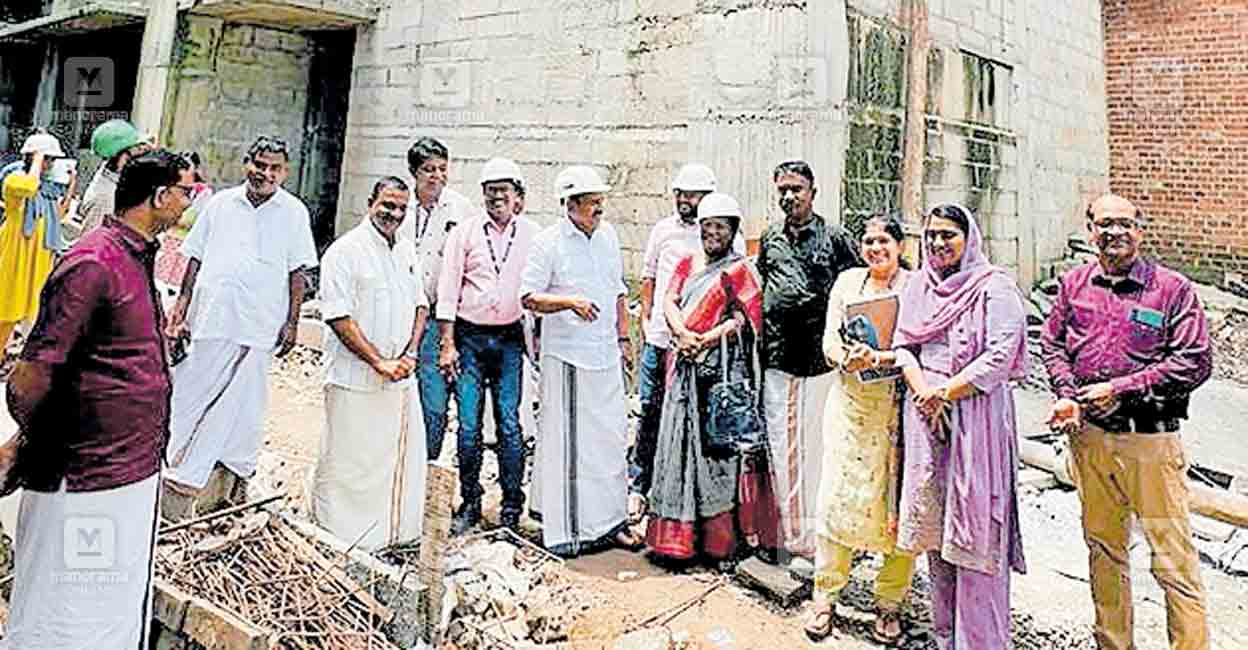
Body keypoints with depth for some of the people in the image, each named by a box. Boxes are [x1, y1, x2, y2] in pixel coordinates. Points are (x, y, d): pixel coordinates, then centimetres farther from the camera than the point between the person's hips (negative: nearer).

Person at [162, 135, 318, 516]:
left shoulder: (293, 213, 4)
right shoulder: (221, 203, 9)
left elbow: (297, 273, 4)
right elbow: (196, 258, 13)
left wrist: (292, 322, -1)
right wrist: (181, 307, 7)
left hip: (259, 325, -2)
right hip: (210, 317, 2)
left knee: (242, 405, 2)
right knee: (192, 397, 7)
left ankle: (235, 473, 13)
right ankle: (183, 475, 19)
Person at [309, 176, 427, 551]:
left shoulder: (406, 250, 13)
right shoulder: (345, 250, -9)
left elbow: (420, 305, 15)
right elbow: (338, 317, -15)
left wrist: (410, 354, 0)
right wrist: (379, 362, -17)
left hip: (401, 379, 7)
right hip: (357, 381, -6)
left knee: (403, 458, 13)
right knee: (349, 464, 2)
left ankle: (395, 534, 29)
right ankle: (337, 543, 18)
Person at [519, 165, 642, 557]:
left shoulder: (608, 235, 11)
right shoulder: (549, 242, -6)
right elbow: (528, 297, -9)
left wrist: (623, 337, 18)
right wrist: (570, 302, -23)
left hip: (606, 355, 6)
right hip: (566, 356, -6)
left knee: (612, 438, 10)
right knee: (567, 443, 0)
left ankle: (611, 521, 23)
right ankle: (565, 532, 12)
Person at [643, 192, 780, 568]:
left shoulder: (740, 271, 4)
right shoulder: (687, 264, 19)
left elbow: (745, 318, -7)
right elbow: (669, 300, 6)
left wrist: (707, 338, -18)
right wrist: (682, 333, -13)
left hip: (723, 368, -5)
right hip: (686, 367, 5)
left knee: (722, 447, -5)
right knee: (681, 443, 6)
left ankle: (724, 539, 2)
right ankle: (678, 535, 15)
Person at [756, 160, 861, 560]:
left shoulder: (835, 238, 1)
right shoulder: (770, 239, 13)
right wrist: (760, 344, 17)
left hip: (820, 359, -3)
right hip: (777, 360, 4)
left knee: (815, 445, 3)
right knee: (781, 446, 7)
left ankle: (816, 534, 16)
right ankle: (789, 531, 20)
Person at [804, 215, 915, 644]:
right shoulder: (848, 280, 11)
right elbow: (829, 338, 6)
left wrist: (878, 358, -24)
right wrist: (847, 359, -14)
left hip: (898, 404, -2)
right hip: (849, 400, 2)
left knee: (896, 503, 2)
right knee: (837, 494, 2)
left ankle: (890, 602, 19)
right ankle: (825, 596, 15)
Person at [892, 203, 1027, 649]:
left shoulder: (994, 288, -4)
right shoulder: (918, 286, 14)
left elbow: (1000, 356, -12)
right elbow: (903, 344, 9)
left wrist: (945, 392, -13)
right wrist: (922, 390, -7)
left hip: (976, 415, -5)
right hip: (926, 414, 5)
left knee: (973, 524, -2)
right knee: (933, 521, 10)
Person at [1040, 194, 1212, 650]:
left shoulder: (1173, 289, -4)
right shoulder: (1074, 284, 7)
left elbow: (1195, 362, -9)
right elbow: (1052, 344, 12)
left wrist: (1120, 388, -14)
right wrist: (1067, 394, -4)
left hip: (1150, 439, -4)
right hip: (1089, 435, 4)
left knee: (1173, 556, 0)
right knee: (1103, 548, 17)